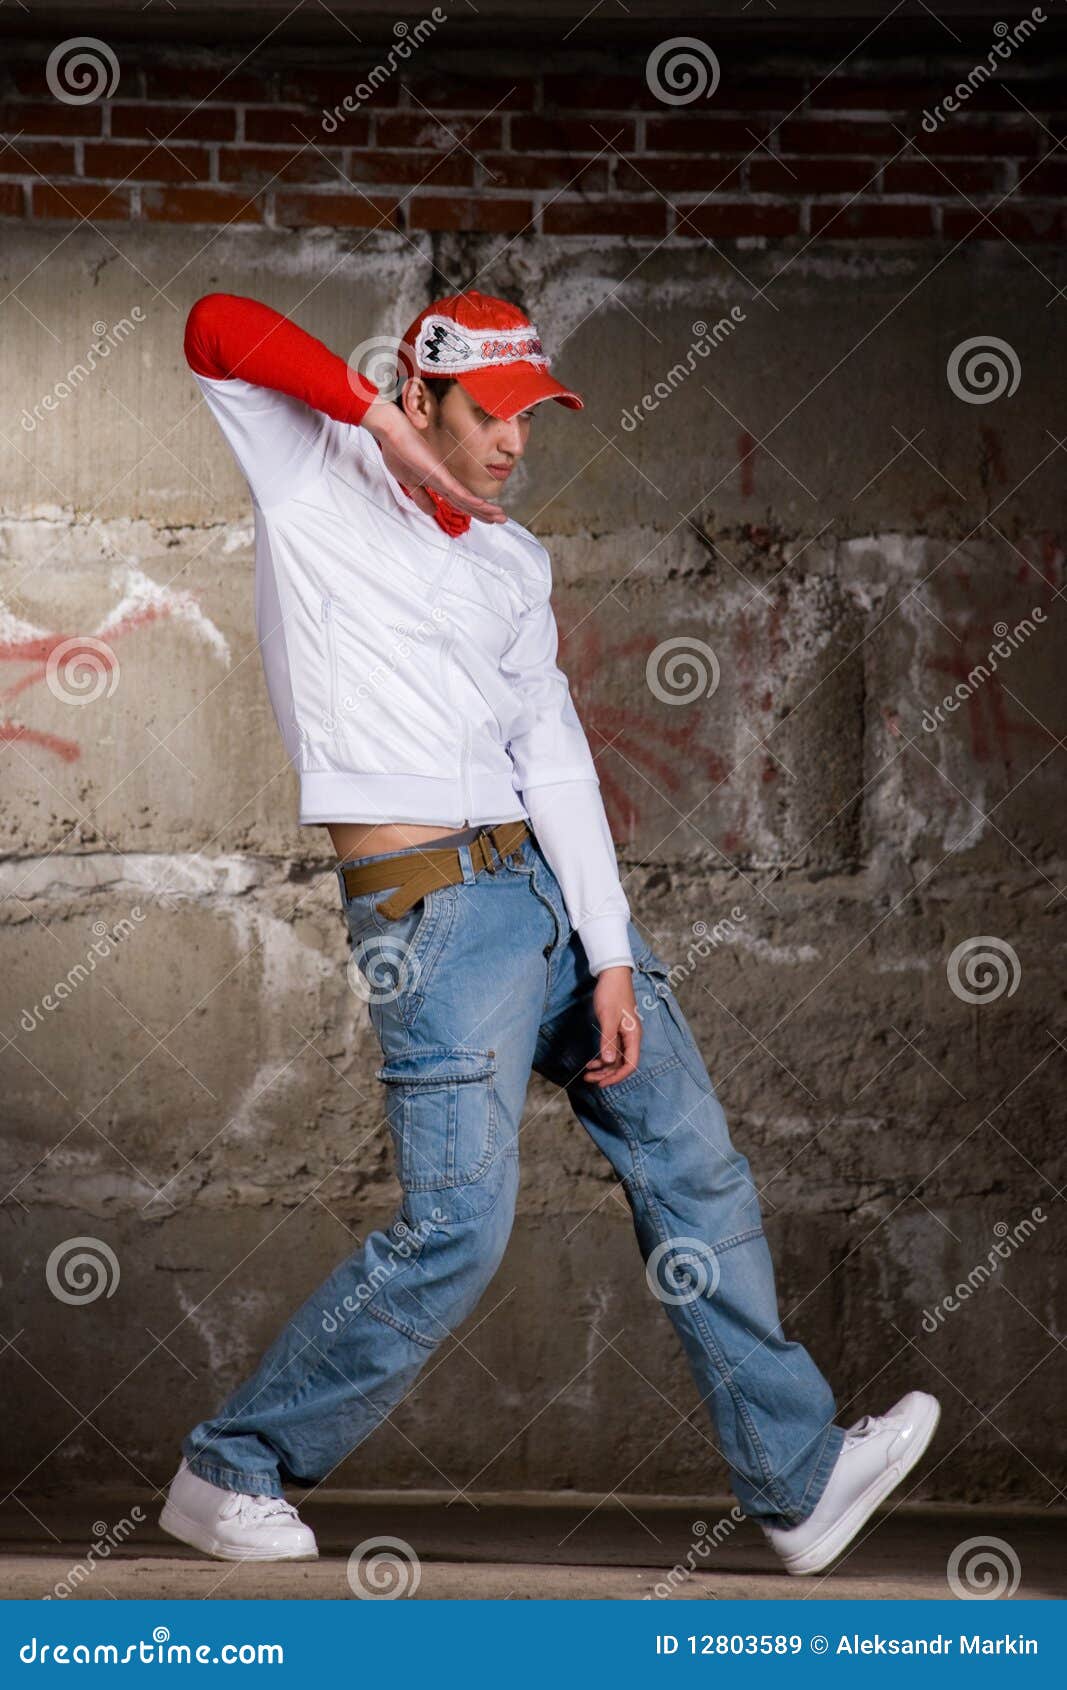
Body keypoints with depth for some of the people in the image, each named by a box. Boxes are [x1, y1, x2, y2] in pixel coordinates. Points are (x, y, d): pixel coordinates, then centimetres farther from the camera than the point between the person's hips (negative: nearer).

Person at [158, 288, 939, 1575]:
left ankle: (796, 1478, 20)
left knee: (692, 1166, 9)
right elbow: (218, 332, -16)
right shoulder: (315, 484, 0)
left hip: (551, 883, 7)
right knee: (456, 1231, -12)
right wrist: (378, 420, -15)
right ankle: (226, 1478, 2)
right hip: (430, 911, -7)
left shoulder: (513, 564, 15)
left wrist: (612, 957, -1)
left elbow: (553, 758, 7)